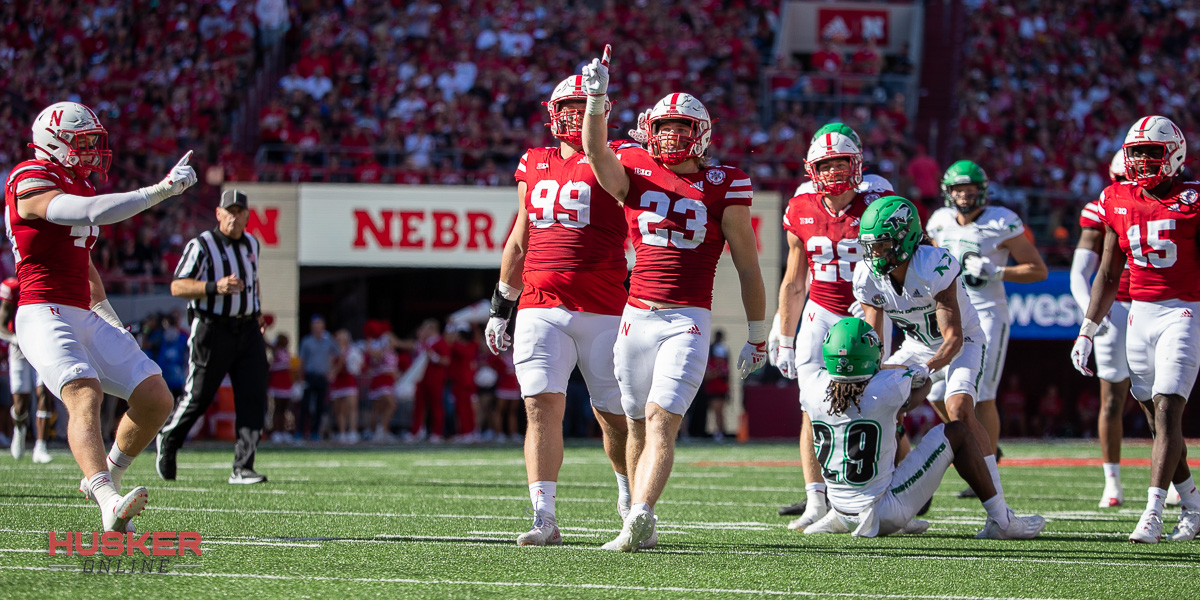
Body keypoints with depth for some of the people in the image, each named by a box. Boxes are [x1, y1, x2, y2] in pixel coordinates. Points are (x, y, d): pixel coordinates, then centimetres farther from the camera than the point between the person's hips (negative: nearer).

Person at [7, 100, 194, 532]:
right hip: (43, 315, -9)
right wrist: (161, 190, -22)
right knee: (85, 397, -30)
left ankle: (108, 477, 21)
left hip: (84, 317, 9)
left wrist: (112, 321, 31)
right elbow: (94, 213, -24)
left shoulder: (78, 186, 21)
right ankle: (110, 504, -48)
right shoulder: (31, 183, -8)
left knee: (155, 400, 0)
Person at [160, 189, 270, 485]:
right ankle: (168, 440, 28)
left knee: (253, 398, -6)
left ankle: (243, 467, -5)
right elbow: (177, 286, -14)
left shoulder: (251, 244, 14)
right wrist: (215, 287, -26)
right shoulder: (202, 245, -9)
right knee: (198, 396, 0)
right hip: (213, 328, -6)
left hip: (247, 328, 6)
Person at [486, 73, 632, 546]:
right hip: (541, 308, 3)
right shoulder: (534, 166, 16)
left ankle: (630, 497, 31)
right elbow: (520, 241, 22)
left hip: (604, 311, -3)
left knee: (614, 416, 6)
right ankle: (544, 518, -13)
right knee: (542, 406, -11)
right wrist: (500, 306, 22)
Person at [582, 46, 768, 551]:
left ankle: (640, 517, -32)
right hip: (637, 315, 3)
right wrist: (596, 100, -30)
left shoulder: (721, 189, 3)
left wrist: (758, 335, 12)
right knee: (638, 426, 10)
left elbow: (747, 266, 9)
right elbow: (595, 151, -12)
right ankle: (639, 519, 21)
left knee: (661, 421, -17)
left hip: (688, 320, -3)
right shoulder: (635, 174, 9)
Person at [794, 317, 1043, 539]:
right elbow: (922, 380, 5)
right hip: (885, 511, -5)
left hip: (844, 512, 5)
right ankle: (1002, 521, 12)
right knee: (958, 433, 8)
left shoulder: (813, 386, -11)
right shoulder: (884, 389, -20)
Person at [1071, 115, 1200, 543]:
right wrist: (1087, 331, 13)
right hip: (1140, 315, 5)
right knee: (1158, 420, 6)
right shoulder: (1119, 202, 9)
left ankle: (1153, 513, -18)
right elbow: (1108, 275, 16)